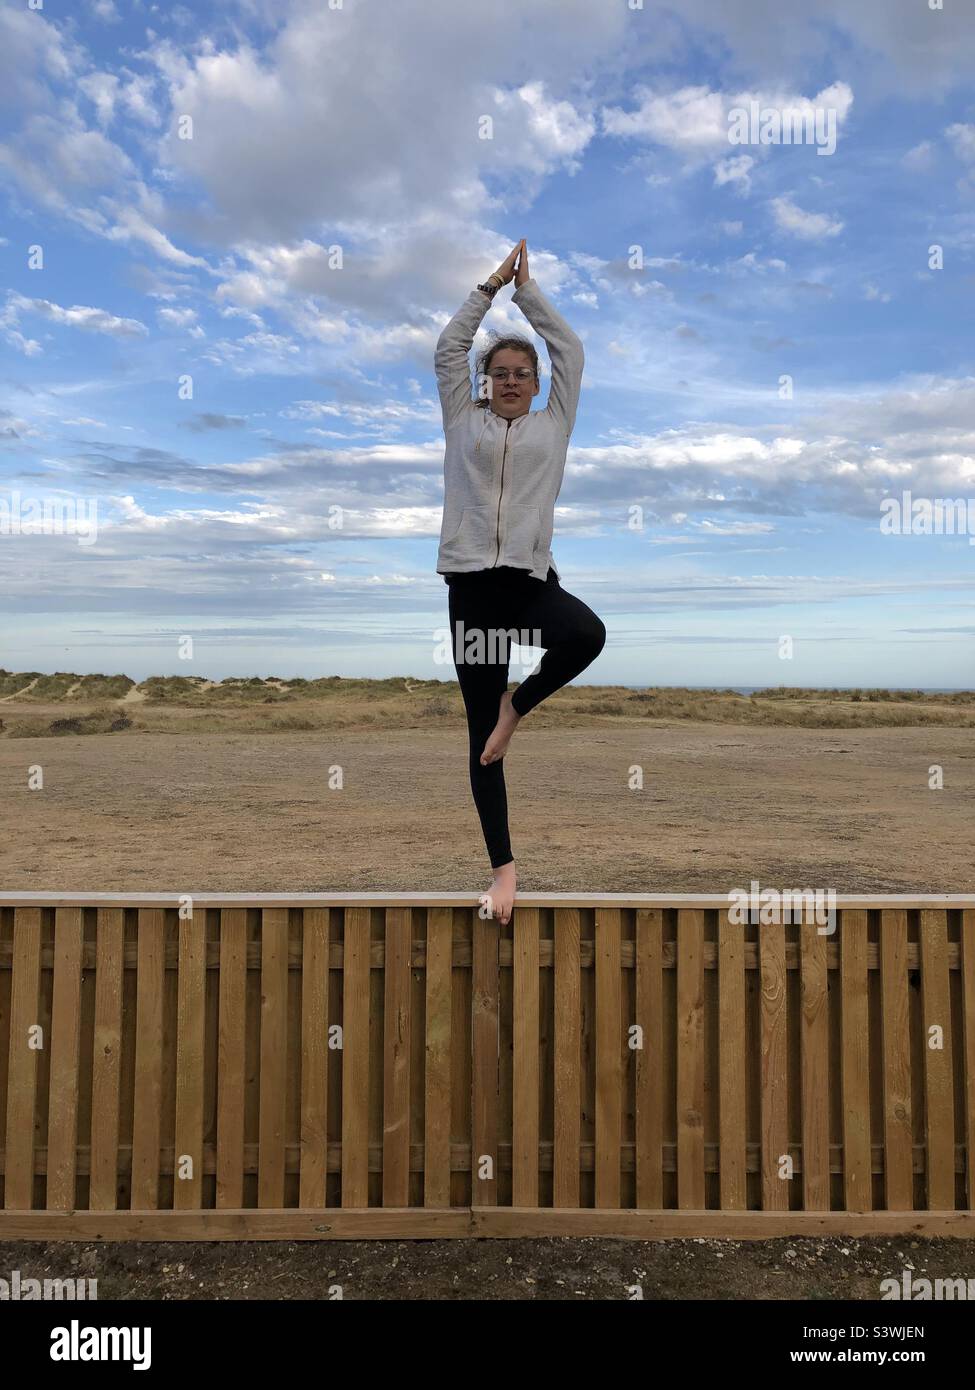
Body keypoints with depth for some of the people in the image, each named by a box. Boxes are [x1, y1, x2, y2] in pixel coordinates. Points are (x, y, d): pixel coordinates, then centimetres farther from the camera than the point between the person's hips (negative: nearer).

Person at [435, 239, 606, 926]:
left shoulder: (554, 423, 16)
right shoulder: (463, 420, 16)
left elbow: (570, 348, 15)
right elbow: (449, 347, 13)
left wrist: (528, 288, 22)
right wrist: (491, 284, 18)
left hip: (532, 578, 0)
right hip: (472, 582, 0)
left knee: (588, 634, -36)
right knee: (480, 733, -1)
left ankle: (517, 705, -4)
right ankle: (504, 867, 9)